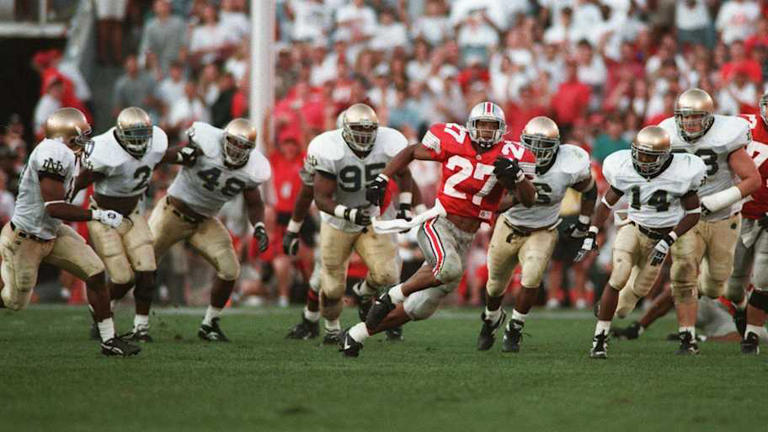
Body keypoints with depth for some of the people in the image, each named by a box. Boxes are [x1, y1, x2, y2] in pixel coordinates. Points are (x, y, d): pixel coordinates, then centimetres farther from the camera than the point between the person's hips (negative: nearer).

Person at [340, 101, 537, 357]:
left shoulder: (508, 156, -3)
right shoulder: (454, 141, -5)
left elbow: (528, 200, -8)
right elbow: (411, 152, 9)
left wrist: (516, 175, -27)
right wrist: (382, 180, 1)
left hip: (464, 240, 3)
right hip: (439, 224, -3)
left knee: (419, 310, 7)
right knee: (450, 268, -37)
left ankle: (356, 335, 22)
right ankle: (392, 297, -15)